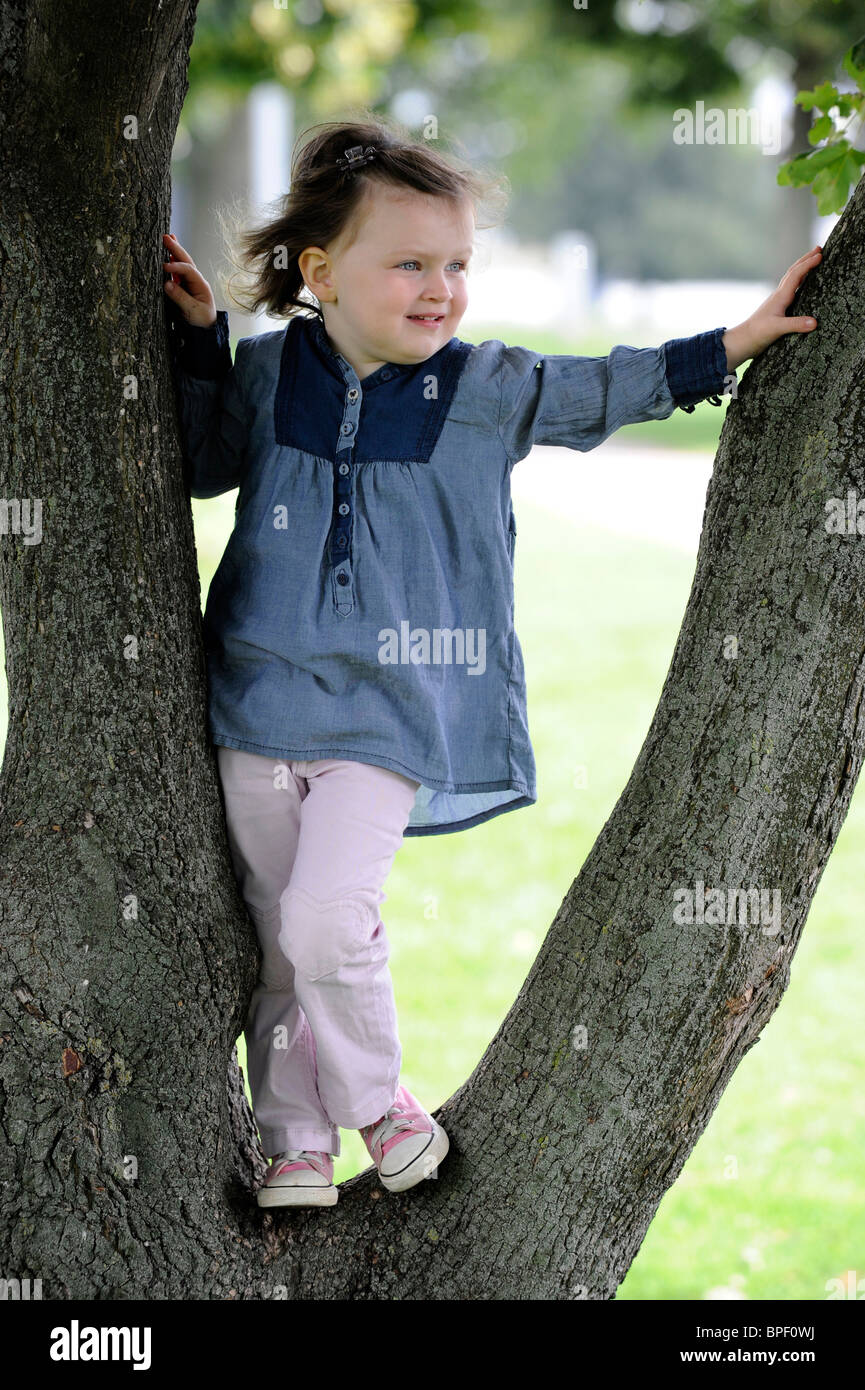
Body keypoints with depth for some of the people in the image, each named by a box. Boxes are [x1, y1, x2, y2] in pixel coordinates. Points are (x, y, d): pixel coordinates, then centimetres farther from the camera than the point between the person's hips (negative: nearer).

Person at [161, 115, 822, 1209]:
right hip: (259, 701, 2)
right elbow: (200, 466, 17)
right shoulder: (268, 373, 2)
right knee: (276, 936, 7)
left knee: (328, 917, -16)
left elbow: (608, 388, 11)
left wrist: (732, 345, 7)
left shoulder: (487, 390, -1)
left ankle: (374, 1097, 8)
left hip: (387, 712, -2)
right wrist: (198, 337, 6)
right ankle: (295, 1140, 22)